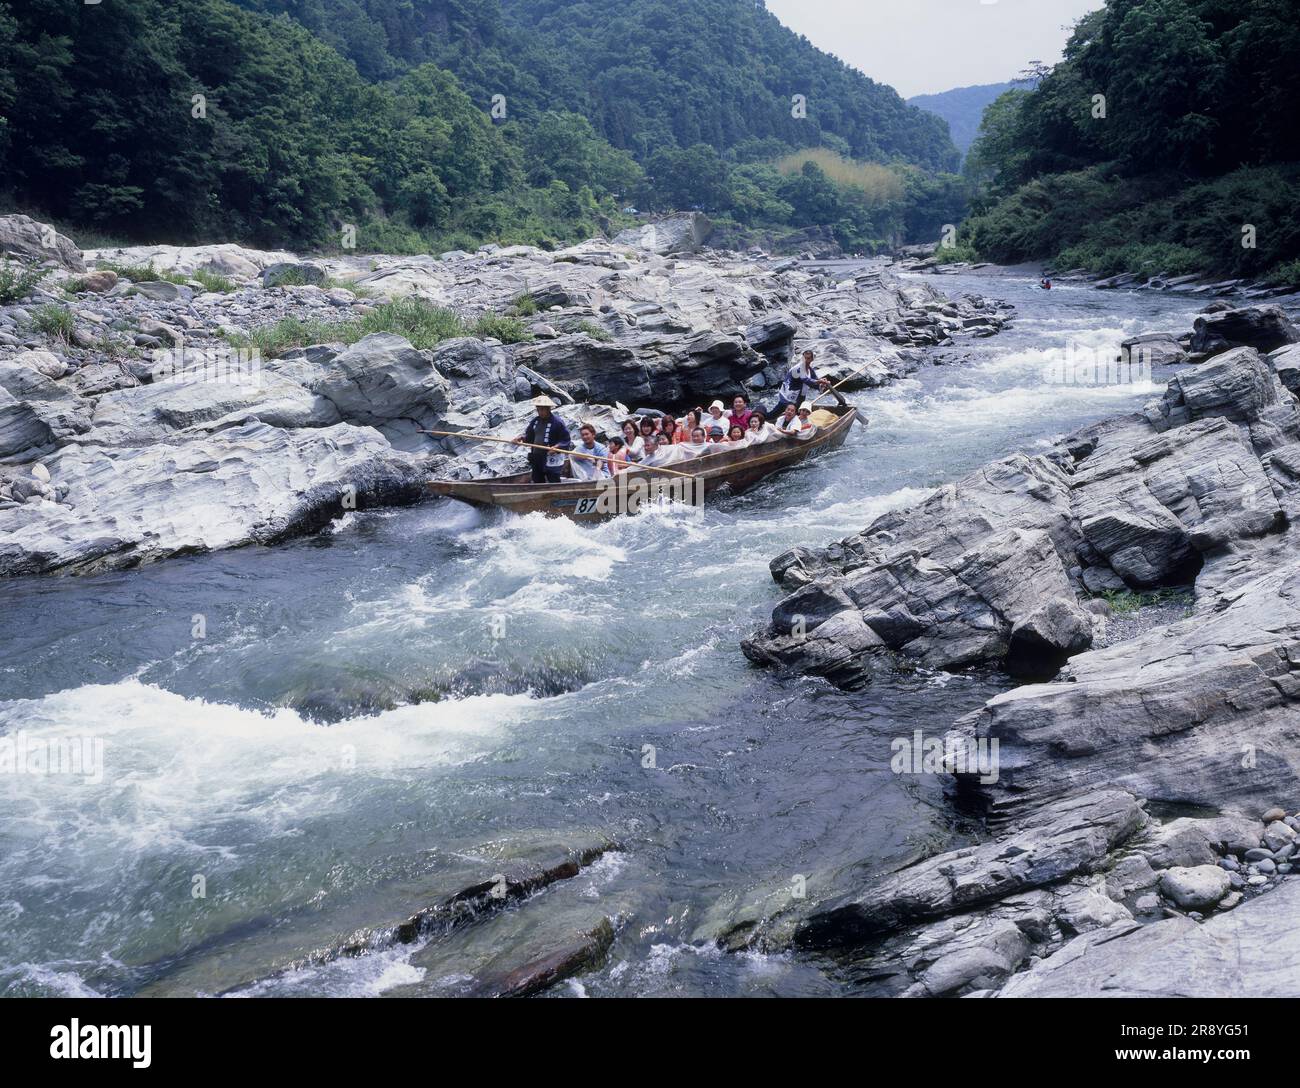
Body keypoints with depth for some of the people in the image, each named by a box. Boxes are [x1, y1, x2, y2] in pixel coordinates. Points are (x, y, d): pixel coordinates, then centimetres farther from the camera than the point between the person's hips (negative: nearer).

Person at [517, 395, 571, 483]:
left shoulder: (557, 422, -11)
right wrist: (521, 438, -1)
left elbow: (566, 441, -9)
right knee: (537, 482, 16)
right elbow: (529, 436, 20)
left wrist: (557, 447, -26)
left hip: (551, 461, -7)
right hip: (536, 458, 7)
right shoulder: (535, 421, 10)